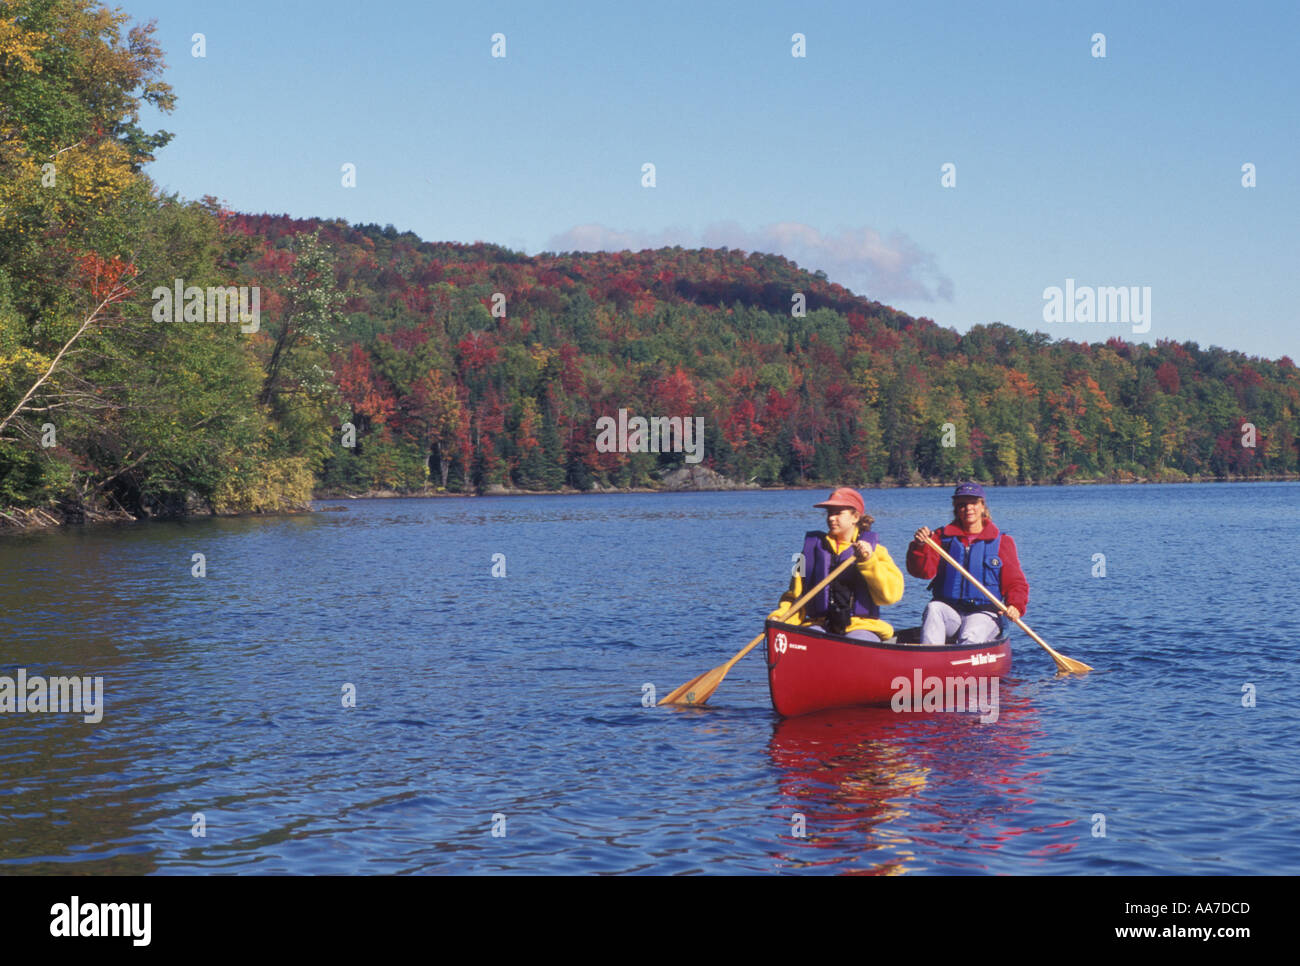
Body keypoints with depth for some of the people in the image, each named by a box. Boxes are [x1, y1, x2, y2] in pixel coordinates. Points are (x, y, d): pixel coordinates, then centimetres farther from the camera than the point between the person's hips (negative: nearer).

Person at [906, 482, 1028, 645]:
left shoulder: (1001, 542, 9)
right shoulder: (942, 537, 11)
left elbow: (1016, 583, 7)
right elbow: (924, 571, -3)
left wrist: (1015, 606, -14)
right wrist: (920, 546, -22)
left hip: (984, 614, -2)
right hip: (948, 611, 2)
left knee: (970, 637, -33)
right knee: (933, 609, -31)